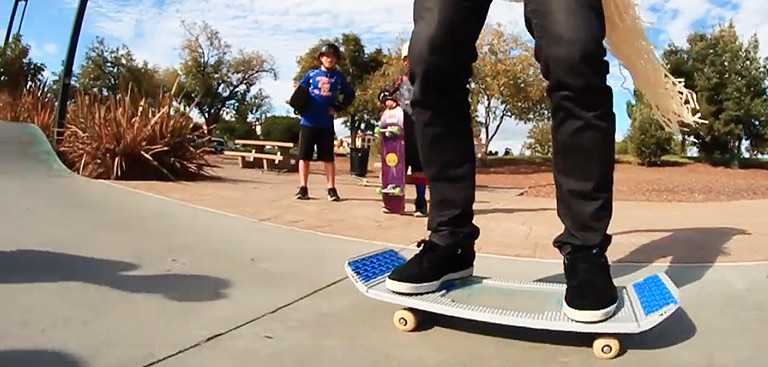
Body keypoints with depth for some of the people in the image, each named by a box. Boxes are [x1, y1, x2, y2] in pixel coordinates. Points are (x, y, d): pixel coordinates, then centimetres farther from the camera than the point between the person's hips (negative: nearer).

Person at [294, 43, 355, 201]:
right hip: (308, 122, 0)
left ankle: (332, 189, 9)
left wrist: (338, 108, 2)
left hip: (326, 123, 0)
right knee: (304, 156, 3)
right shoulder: (311, 74, 6)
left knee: (328, 157, 2)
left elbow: (350, 95, 14)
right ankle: (303, 188, 9)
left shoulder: (338, 76, 6)